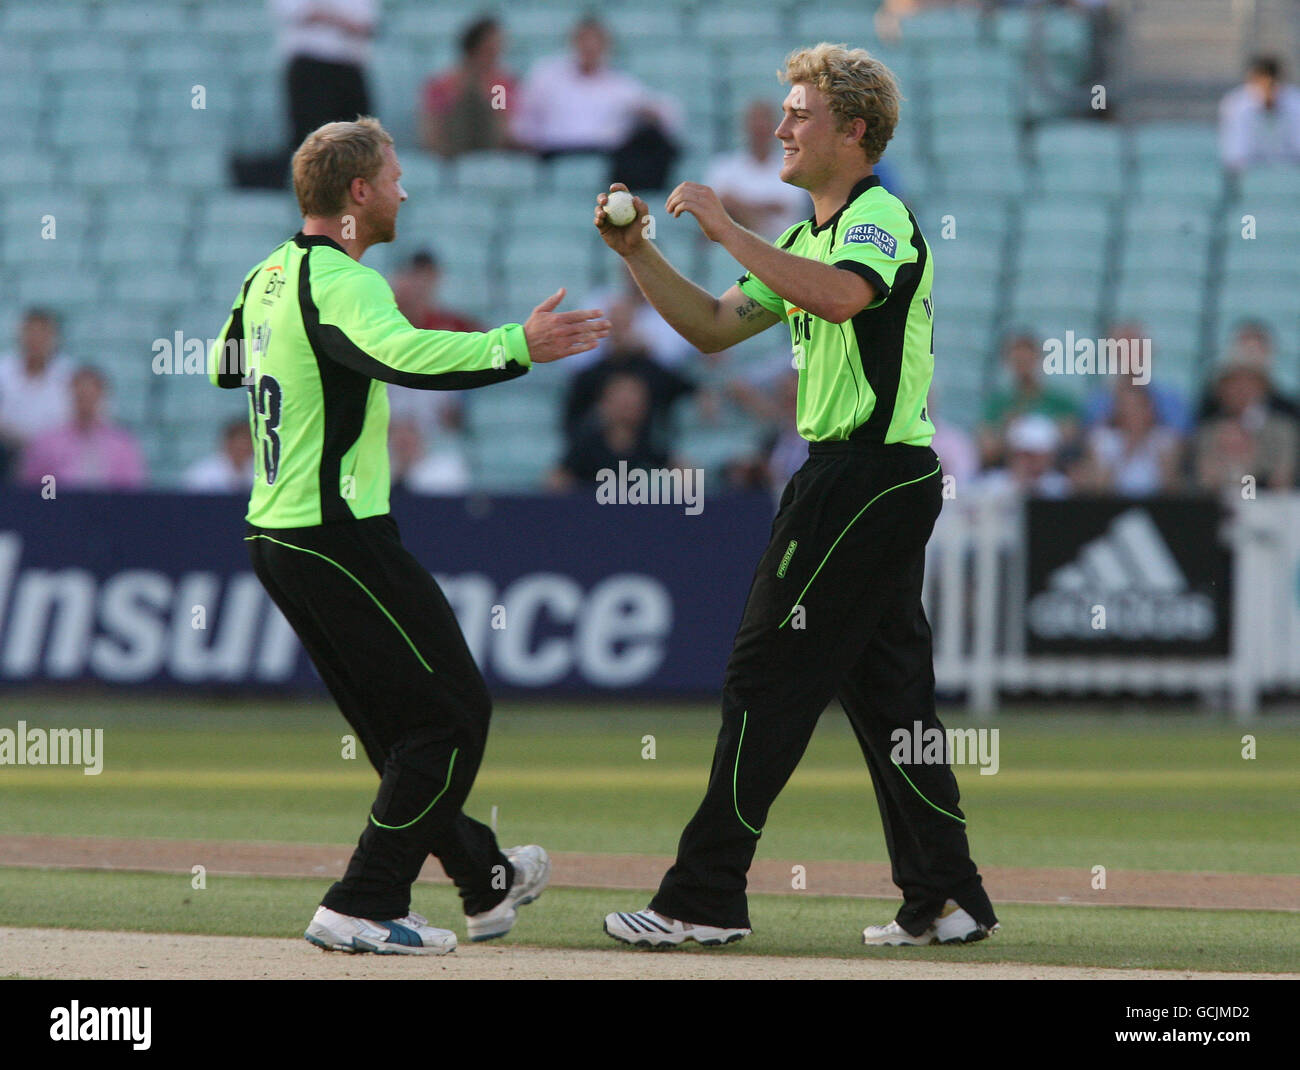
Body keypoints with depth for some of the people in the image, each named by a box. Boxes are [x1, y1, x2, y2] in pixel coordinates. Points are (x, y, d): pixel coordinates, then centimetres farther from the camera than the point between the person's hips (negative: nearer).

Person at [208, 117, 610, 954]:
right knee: (452, 711, -5)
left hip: (272, 536, 10)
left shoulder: (267, 278, 12)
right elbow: (404, 357, -36)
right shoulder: (340, 281, -16)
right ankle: (363, 909, -8)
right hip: (339, 534, -10)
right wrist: (517, 347, -39)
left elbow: (226, 364, 30)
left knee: (403, 721, 20)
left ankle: (487, 881, 32)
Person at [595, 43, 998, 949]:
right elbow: (714, 328, 20)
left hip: (867, 477, -10)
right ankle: (948, 900, 12)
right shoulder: (812, 237, 20)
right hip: (869, 477, 10)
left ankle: (707, 899, -7)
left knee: (768, 679, -8)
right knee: (887, 692, 10)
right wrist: (637, 254, 8)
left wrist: (726, 228, -28)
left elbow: (839, 296, -33)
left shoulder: (880, 215, -11)